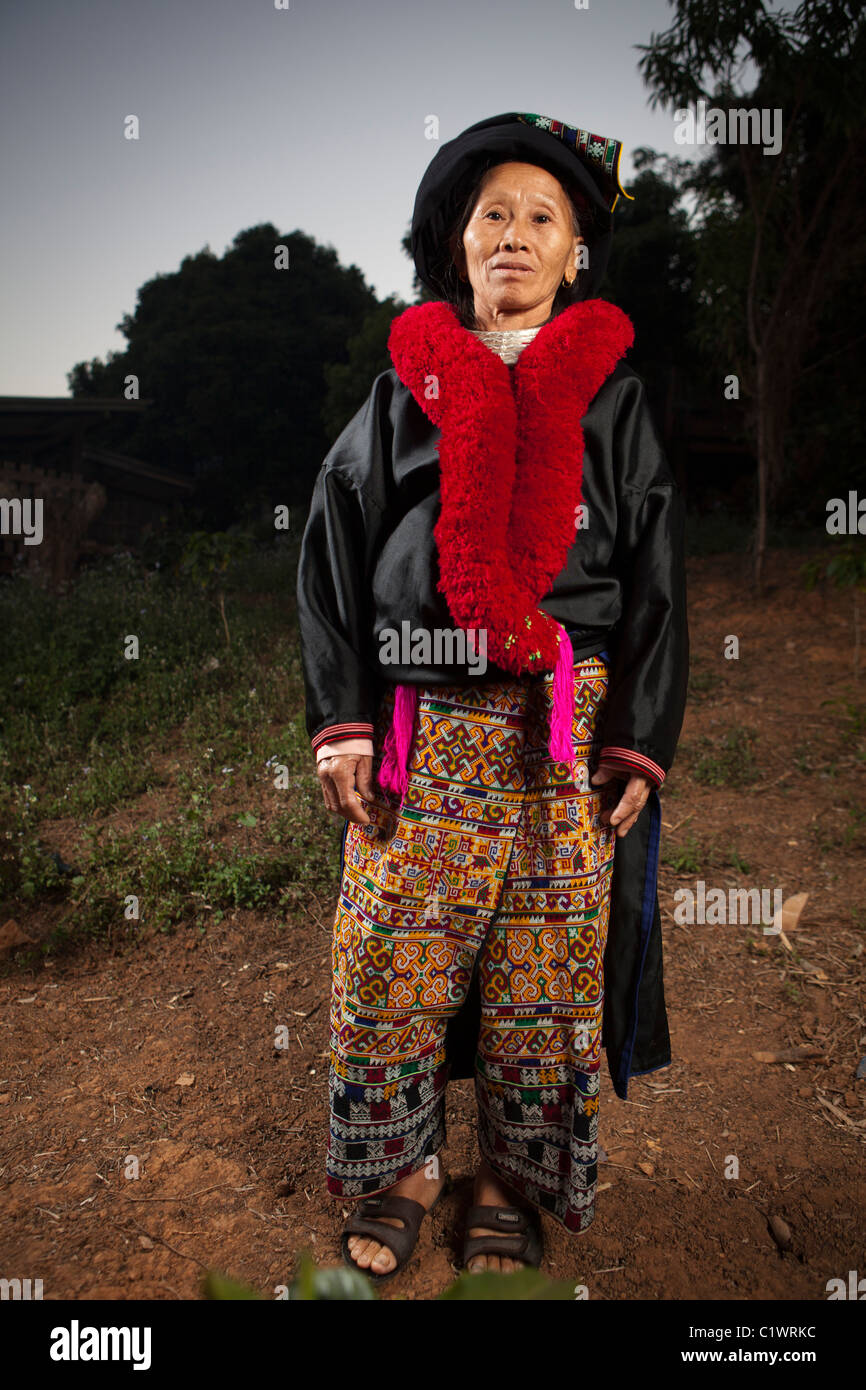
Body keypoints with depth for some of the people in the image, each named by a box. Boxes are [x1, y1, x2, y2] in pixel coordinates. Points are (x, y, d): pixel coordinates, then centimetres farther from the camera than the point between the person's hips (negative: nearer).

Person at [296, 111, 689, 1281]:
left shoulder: (615, 399, 10)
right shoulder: (404, 386, 11)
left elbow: (657, 579, 6)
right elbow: (333, 558, 6)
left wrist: (639, 742, -4)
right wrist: (341, 722, -4)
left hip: (568, 732, 0)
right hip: (418, 732, 1)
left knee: (545, 962, 6)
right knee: (390, 958, 4)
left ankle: (516, 1185, 29)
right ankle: (400, 1169, 28)